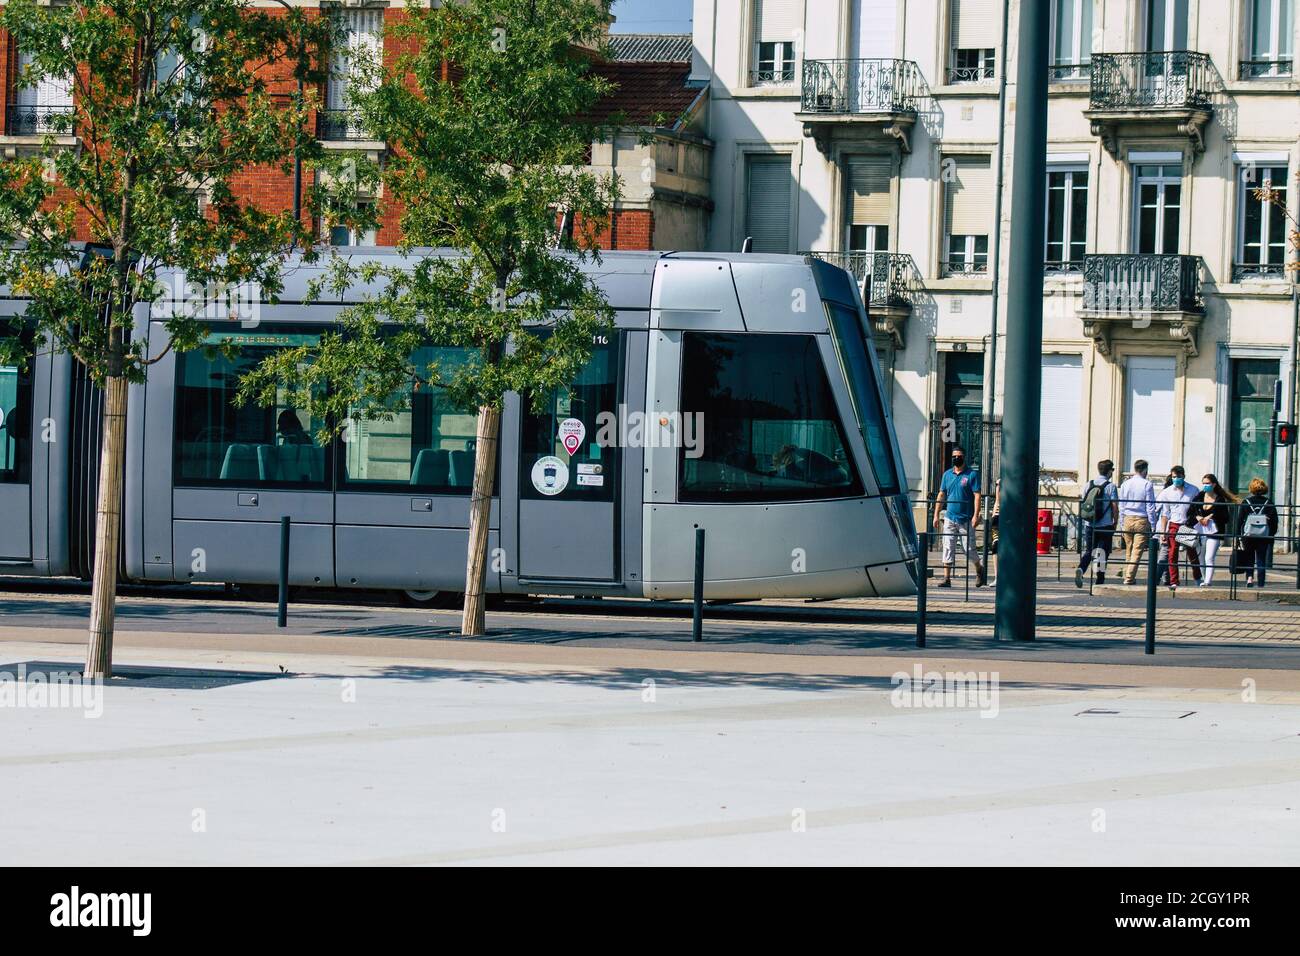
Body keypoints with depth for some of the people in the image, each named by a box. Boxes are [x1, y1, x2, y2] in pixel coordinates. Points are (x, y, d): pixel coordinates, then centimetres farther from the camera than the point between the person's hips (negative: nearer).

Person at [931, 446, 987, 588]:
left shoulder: (972, 474, -3)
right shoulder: (947, 474, 11)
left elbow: (977, 495, -8)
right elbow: (941, 495, 15)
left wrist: (976, 516, -16)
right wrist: (936, 515, 9)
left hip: (966, 520, -4)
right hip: (949, 518, 4)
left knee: (968, 549, 3)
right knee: (948, 548, -3)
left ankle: (979, 569, 29)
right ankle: (947, 578, -3)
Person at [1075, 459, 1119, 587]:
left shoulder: (1089, 485, 6)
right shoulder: (1111, 486, -7)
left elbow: (1082, 504, 11)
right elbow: (1115, 507, -9)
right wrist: (1115, 524, 2)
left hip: (1089, 525, 3)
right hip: (1105, 526, -3)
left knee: (1087, 551, 8)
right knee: (1103, 552, 8)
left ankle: (1080, 569, -19)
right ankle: (1100, 580, 11)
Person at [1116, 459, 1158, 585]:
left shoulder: (1125, 484, 8)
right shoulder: (1147, 484, -5)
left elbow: (1121, 506, 10)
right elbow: (1150, 507, -5)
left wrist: (1121, 525, 16)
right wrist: (1153, 525, -1)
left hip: (1127, 519, 4)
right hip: (1142, 520, -4)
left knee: (1128, 551, 13)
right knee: (1137, 551, -4)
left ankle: (1128, 577, 16)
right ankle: (1129, 578, -12)